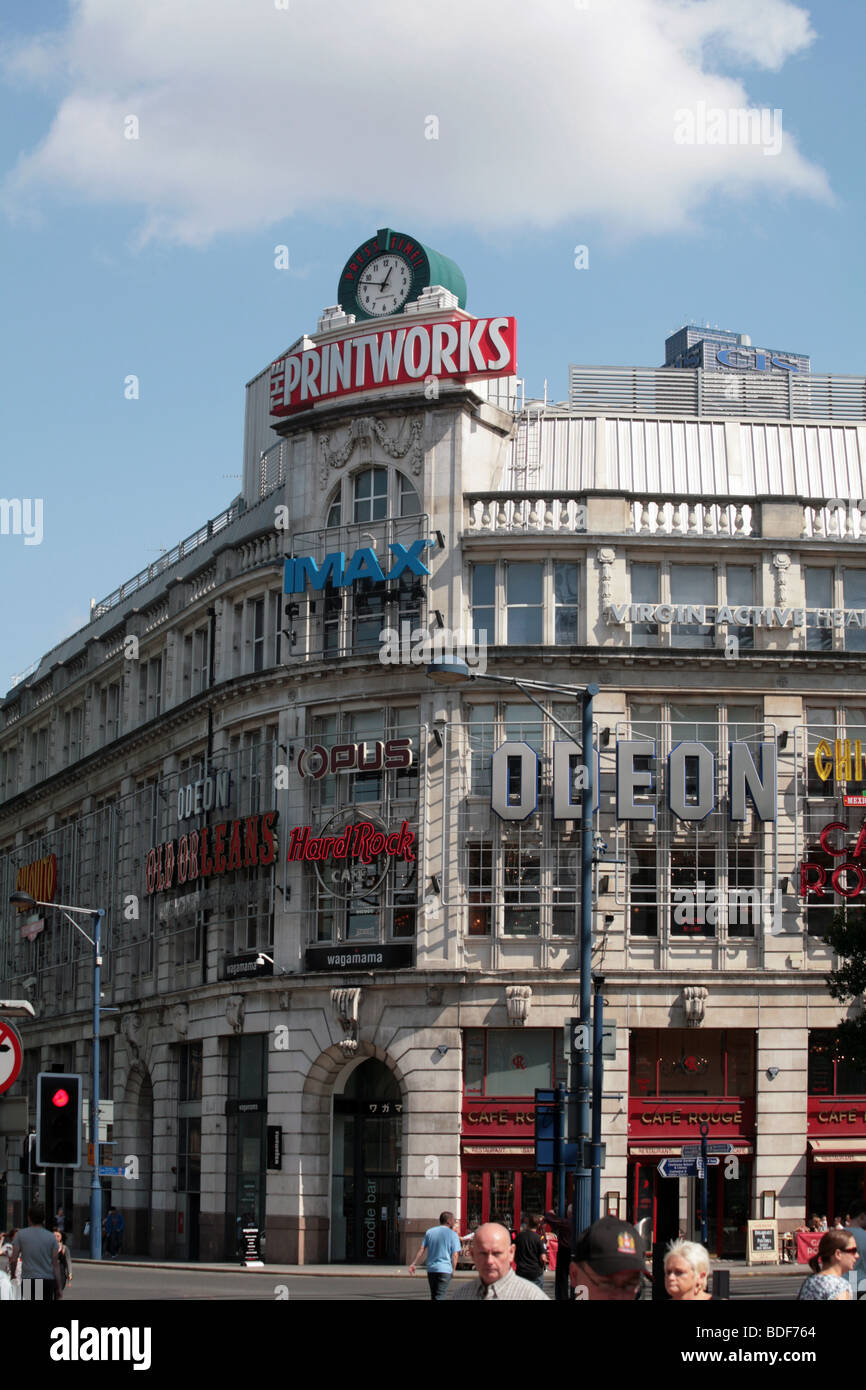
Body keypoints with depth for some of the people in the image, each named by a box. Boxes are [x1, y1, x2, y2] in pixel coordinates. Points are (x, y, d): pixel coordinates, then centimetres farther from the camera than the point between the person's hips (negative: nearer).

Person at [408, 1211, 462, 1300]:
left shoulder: (429, 1232, 9)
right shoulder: (453, 1234, -3)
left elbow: (421, 1249, 3)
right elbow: (455, 1255, -8)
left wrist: (414, 1263, 3)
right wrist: (453, 1270, 2)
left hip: (431, 1269, 5)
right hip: (445, 1269, -5)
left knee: (434, 1296, 18)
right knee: (439, 1297, -9)